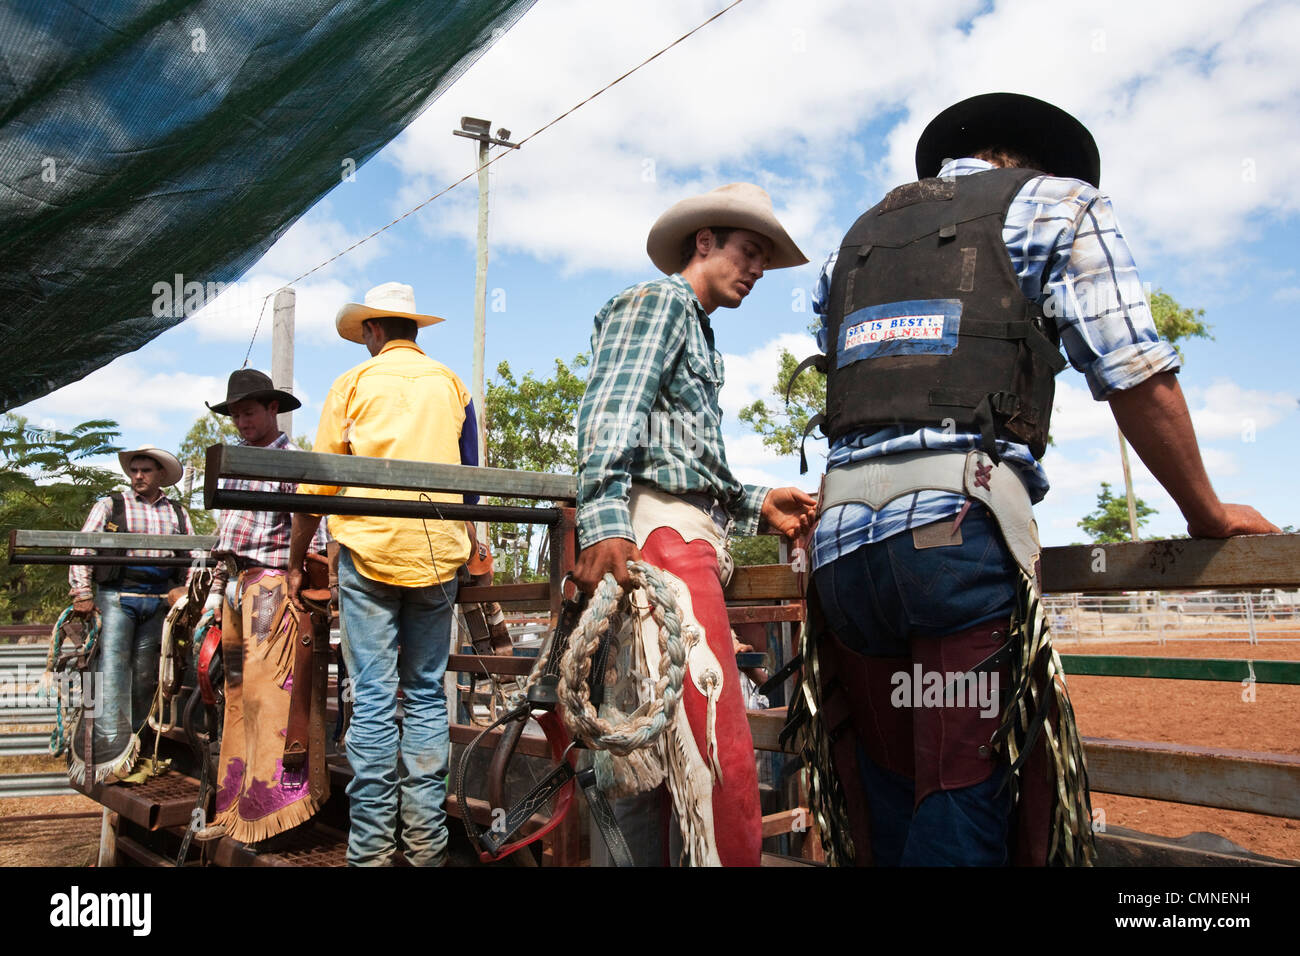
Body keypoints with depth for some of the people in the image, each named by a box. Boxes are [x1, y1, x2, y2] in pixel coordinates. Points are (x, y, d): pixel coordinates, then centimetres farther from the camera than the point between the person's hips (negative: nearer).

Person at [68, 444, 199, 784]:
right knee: (112, 664, -17)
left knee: (145, 673, 5)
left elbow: (197, 555, 17)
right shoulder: (110, 506, 8)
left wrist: (186, 588, 1)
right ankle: (109, 745, -26)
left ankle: (135, 740, 13)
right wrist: (83, 594, -8)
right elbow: (81, 549, 2)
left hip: (159, 601, 3)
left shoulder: (177, 513, 16)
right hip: (116, 598, -3)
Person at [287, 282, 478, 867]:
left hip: (369, 552, -2)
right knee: (427, 695, 7)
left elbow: (317, 484, 4)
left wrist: (295, 563, 13)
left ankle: (370, 847, 2)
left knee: (373, 700, -1)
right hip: (437, 555, 2)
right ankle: (426, 843, 9)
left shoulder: (354, 384, 6)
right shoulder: (451, 385, 12)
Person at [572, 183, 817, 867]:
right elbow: (612, 411, -13)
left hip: (689, 538, 10)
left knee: (654, 749, 8)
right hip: (660, 530, -10)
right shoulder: (660, 299, 5)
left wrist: (758, 505, 16)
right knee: (720, 753, -17)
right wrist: (605, 521, -26)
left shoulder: (697, 334, 34)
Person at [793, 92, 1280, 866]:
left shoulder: (859, 235, 29)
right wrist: (1209, 515, 16)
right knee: (965, 803, -3)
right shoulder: (1056, 199, 14)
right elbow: (1137, 378, 5)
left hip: (843, 535, 6)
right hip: (959, 521, -5)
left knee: (888, 800, 13)